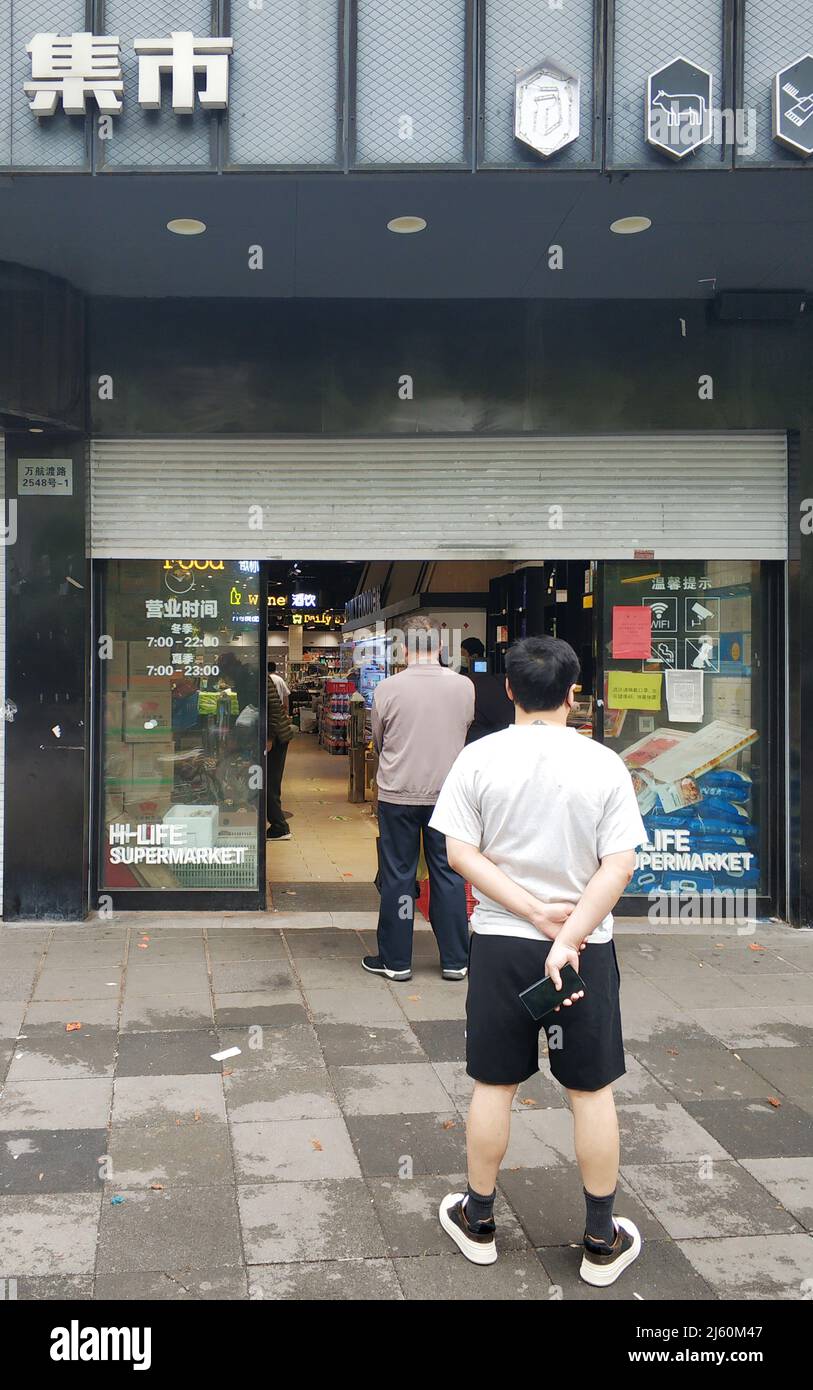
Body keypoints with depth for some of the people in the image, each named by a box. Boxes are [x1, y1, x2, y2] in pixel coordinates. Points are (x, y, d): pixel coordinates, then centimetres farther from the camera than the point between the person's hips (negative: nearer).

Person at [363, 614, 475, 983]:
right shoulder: (464, 686, -5)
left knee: (397, 877, 8)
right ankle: (455, 961, 18)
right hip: (448, 793, 2)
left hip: (397, 794, -1)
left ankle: (395, 960, 17)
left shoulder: (387, 689, -9)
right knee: (448, 875, 10)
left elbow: (378, 742, 5)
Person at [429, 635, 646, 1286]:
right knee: (592, 1090, 12)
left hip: (501, 944, 1)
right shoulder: (604, 764, -7)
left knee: (494, 1084, 13)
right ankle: (603, 1242, 24)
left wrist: (535, 912, -12)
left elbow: (460, 852, -9)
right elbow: (620, 866, -13)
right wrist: (569, 937, -15)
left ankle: (478, 1222, 30)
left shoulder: (480, 757, -6)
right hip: (586, 947, 0)